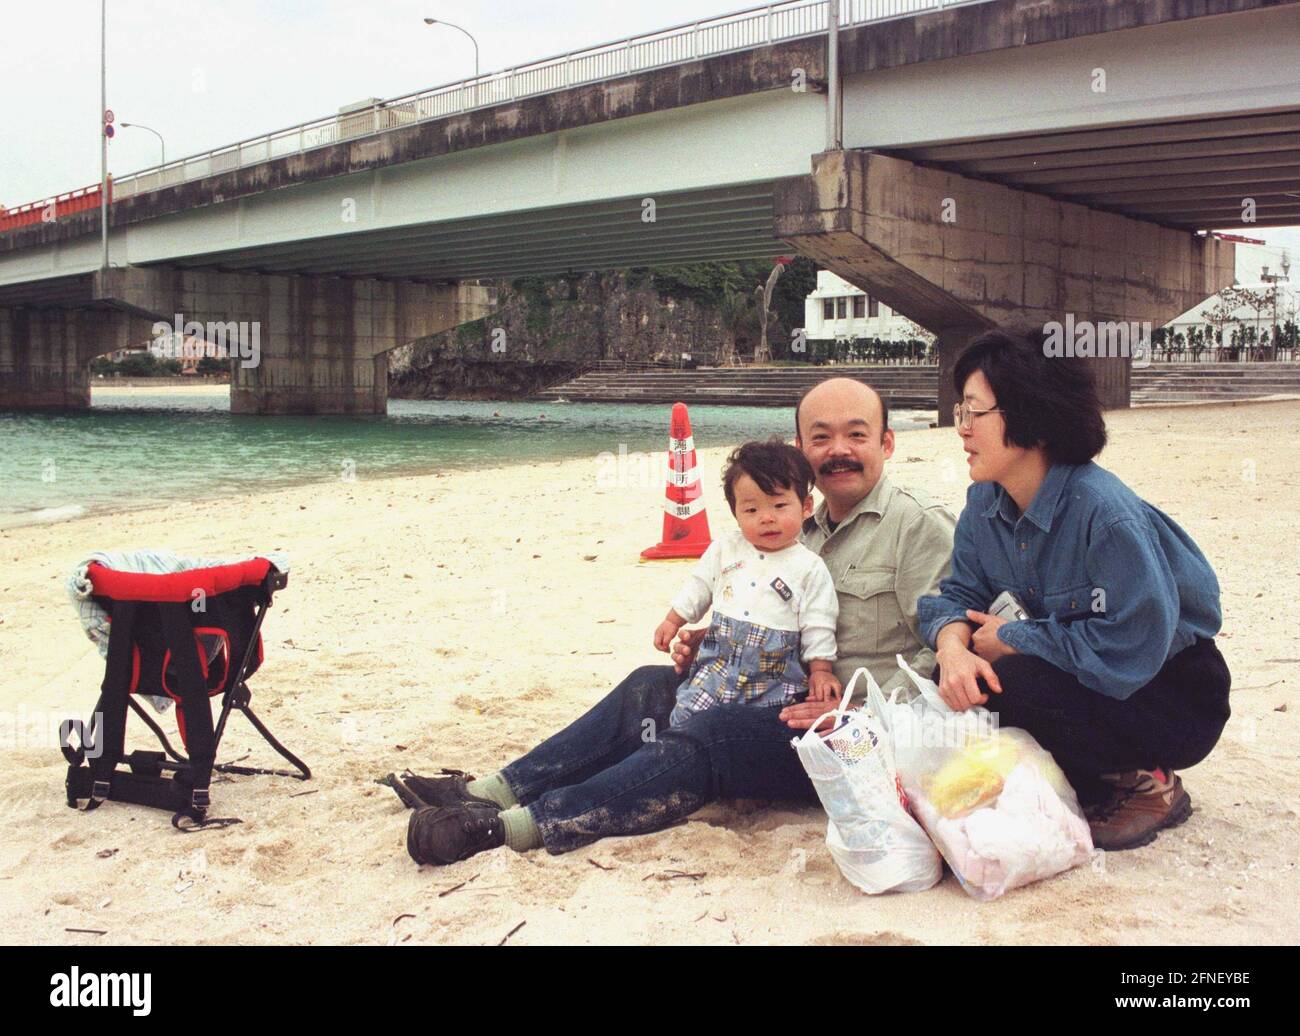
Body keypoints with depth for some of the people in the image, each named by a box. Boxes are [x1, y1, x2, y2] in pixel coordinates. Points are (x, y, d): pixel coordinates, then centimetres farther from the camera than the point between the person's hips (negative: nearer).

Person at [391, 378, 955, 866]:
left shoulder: (920, 528, -8)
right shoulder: (806, 530, 17)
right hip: (790, 703, 8)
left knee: (703, 739, -27)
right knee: (649, 687, -4)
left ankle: (514, 825, -29)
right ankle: (494, 791, -7)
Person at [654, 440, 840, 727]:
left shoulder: (810, 568, -3)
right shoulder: (725, 549, 7)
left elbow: (818, 625, -1)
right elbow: (699, 586, 20)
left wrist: (821, 670, -6)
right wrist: (672, 621, 19)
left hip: (775, 674, -3)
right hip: (720, 659, 3)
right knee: (685, 714, -13)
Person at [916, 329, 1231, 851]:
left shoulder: (1102, 512, -30)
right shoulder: (986, 504, -5)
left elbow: (1133, 646, -32)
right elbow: (957, 592, -1)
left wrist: (1010, 637, -21)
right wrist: (952, 645, -26)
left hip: (1175, 698, -7)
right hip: (1081, 671, 8)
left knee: (1010, 685, -29)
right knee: (957, 681, -13)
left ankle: (1148, 785, -4)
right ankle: (1094, 779, 5)